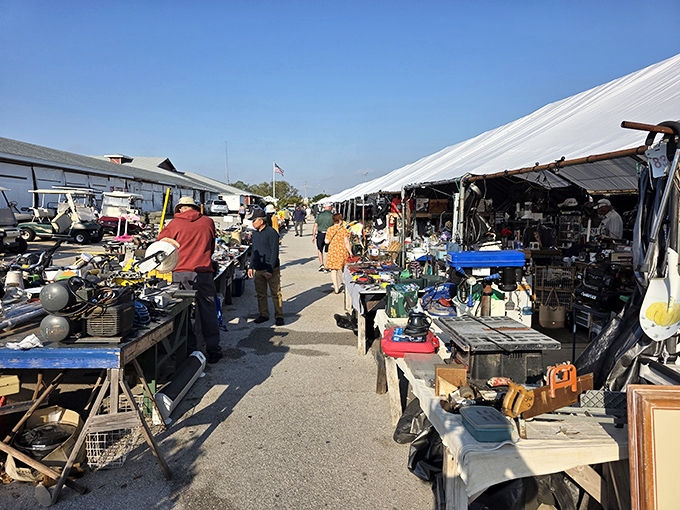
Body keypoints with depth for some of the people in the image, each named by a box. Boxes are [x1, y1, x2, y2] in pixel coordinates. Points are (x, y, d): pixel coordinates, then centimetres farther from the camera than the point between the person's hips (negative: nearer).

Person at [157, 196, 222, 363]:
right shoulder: (208, 222, 6)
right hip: (204, 273, 1)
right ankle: (213, 350, 16)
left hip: (181, 274, -1)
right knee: (208, 312, 9)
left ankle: (189, 350, 14)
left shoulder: (175, 224, 1)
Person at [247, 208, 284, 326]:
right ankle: (264, 315, 23)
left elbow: (275, 252, -14)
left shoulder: (272, 233, -12)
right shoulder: (255, 234, 12)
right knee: (260, 294, 11)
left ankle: (279, 316, 10)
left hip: (271, 270, -7)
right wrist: (251, 267, 17)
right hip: (258, 270, 7)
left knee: (276, 294, 1)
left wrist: (270, 270, -18)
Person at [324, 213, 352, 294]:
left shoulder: (329, 229, -2)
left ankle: (336, 288, -5)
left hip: (332, 251, 0)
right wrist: (350, 252, -3)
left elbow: (327, 241, -1)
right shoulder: (344, 229, -6)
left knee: (333, 270, 1)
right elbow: (346, 242, -9)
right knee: (345, 269, 16)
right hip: (343, 251, 0)